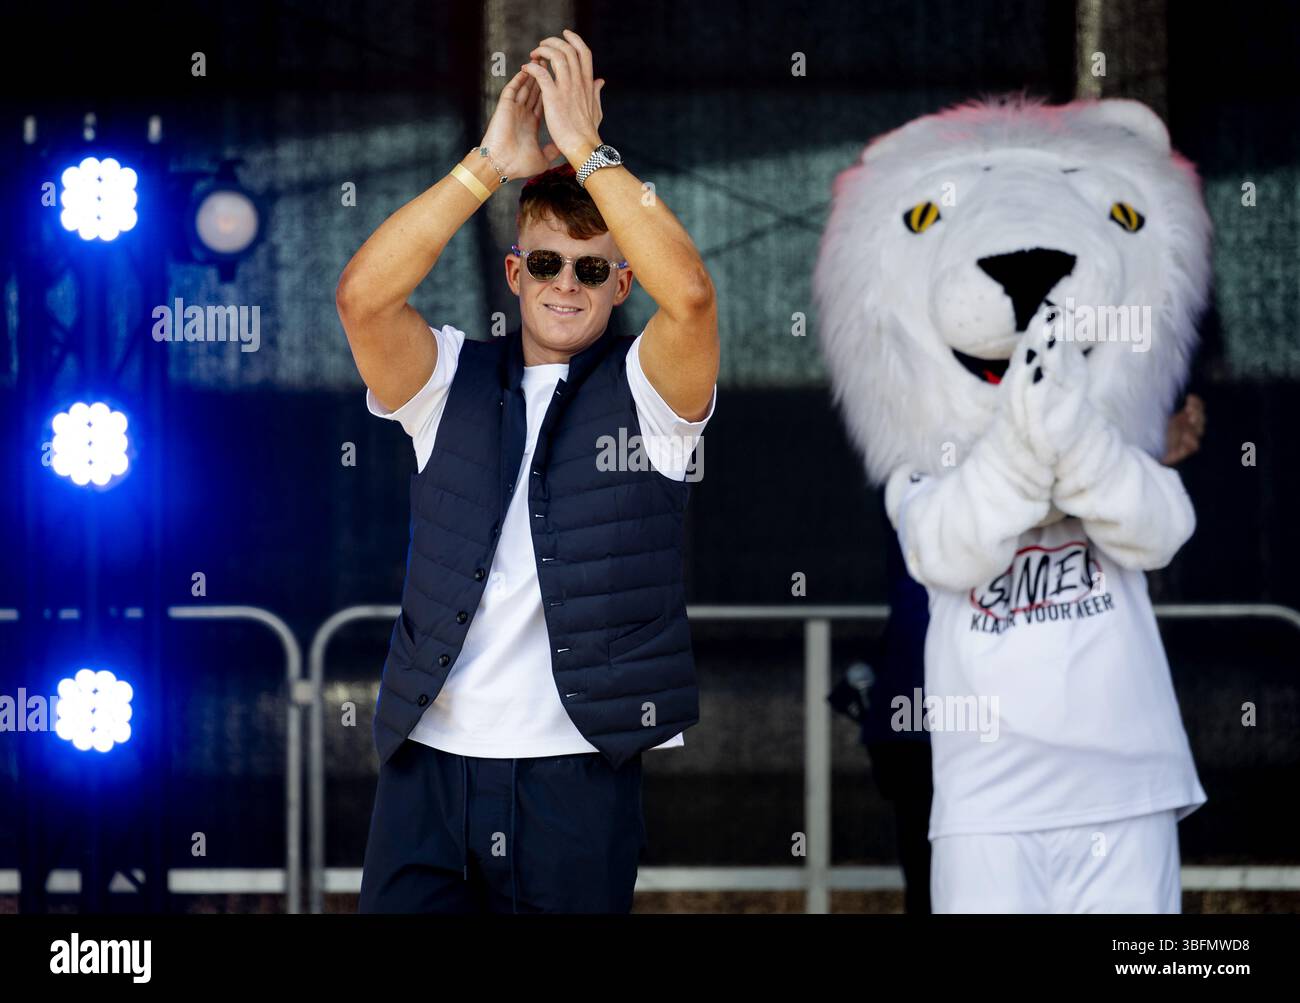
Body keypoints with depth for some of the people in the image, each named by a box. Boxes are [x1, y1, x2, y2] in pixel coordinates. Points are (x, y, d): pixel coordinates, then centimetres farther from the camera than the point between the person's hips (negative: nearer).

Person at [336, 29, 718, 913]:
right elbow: (364, 296, -8)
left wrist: (584, 148, -15)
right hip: (430, 762, 2)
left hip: (578, 770, -1)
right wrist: (489, 165, -13)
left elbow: (689, 293, -16)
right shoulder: (453, 382, 10)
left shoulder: (644, 391, 5)